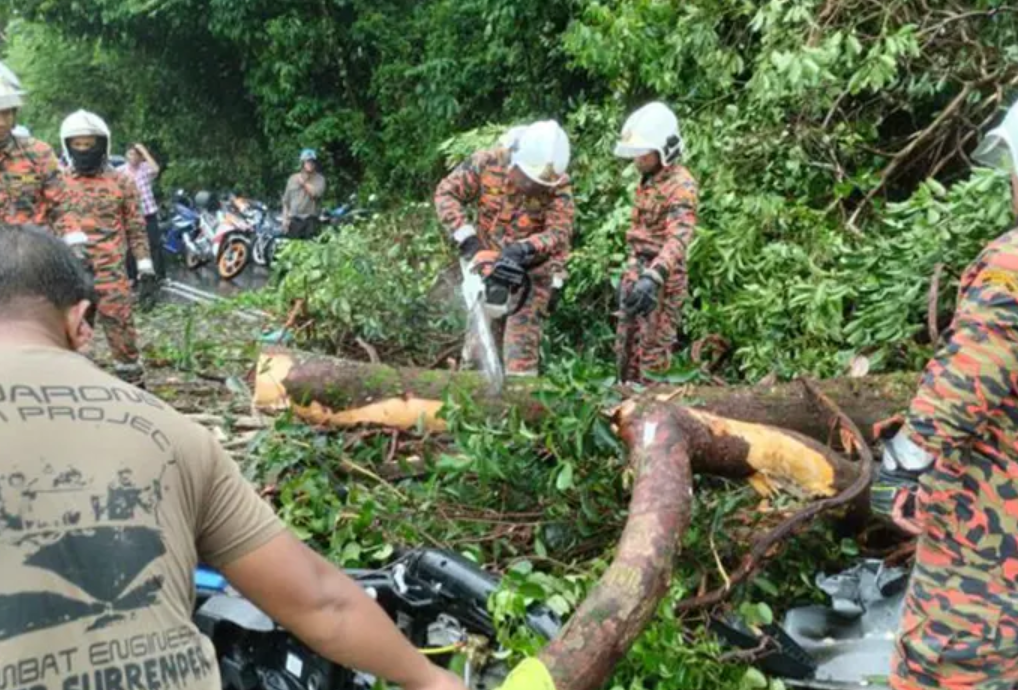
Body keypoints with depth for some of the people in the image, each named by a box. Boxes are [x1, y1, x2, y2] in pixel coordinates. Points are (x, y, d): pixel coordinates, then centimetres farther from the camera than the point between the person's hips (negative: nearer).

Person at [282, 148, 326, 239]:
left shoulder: (319, 179, 6)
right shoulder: (293, 179, 13)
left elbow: (317, 193, -14)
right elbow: (286, 200, 14)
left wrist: (304, 182, -4)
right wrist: (285, 218, 5)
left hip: (310, 219, -2)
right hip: (294, 219, 2)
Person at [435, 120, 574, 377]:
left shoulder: (559, 186, -18)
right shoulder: (486, 162, -15)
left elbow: (559, 232, -25)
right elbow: (446, 193, -11)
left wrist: (524, 248, -42)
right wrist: (465, 235, -24)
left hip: (532, 271, -2)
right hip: (487, 264, 2)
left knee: (521, 344, -10)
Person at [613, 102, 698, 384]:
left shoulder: (681, 186, -19)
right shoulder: (648, 179, 10)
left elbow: (678, 239, -33)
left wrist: (654, 277, -47)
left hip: (661, 279, -9)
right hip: (637, 270, 9)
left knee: (653, 352, -4)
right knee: (626, 346, 17)